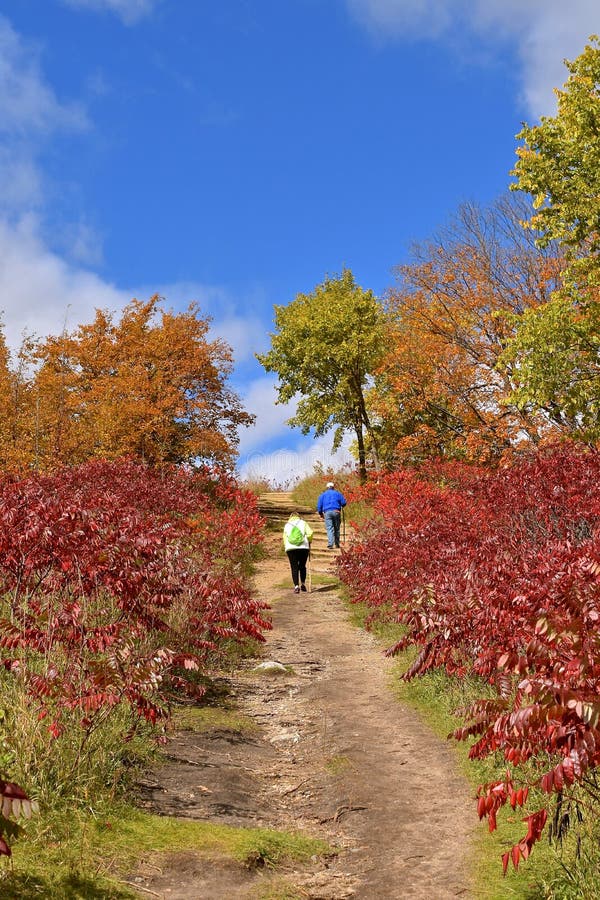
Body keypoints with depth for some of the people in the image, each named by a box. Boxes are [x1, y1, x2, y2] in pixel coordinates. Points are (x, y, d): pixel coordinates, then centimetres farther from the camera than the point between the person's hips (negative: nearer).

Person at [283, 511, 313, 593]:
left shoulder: (287, 525, 13)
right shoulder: (303, 523, 9)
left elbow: (284, 537, 9)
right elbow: (310, 533, -2)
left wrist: (286, 546, 17)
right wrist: (309, 542, 13)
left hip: (290, 548, 0)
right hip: (303, 547, 0)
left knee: (294, 567, 1)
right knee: (302, 566, 17)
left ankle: (296, 586, -9)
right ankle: (303, 583, 14)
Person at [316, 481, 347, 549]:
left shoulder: (323, 495, 15)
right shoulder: (337, 493, 13)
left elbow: (319, 505, 10)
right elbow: (343, 502, 5)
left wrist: (321, 513, 21)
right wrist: (341, 506, 27)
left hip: (327, 512, 0)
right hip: (336, 512, 0)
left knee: (329, 529, -5)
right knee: (337, 528, 11)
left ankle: (330, 544, -19)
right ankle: (337, 544, 18)